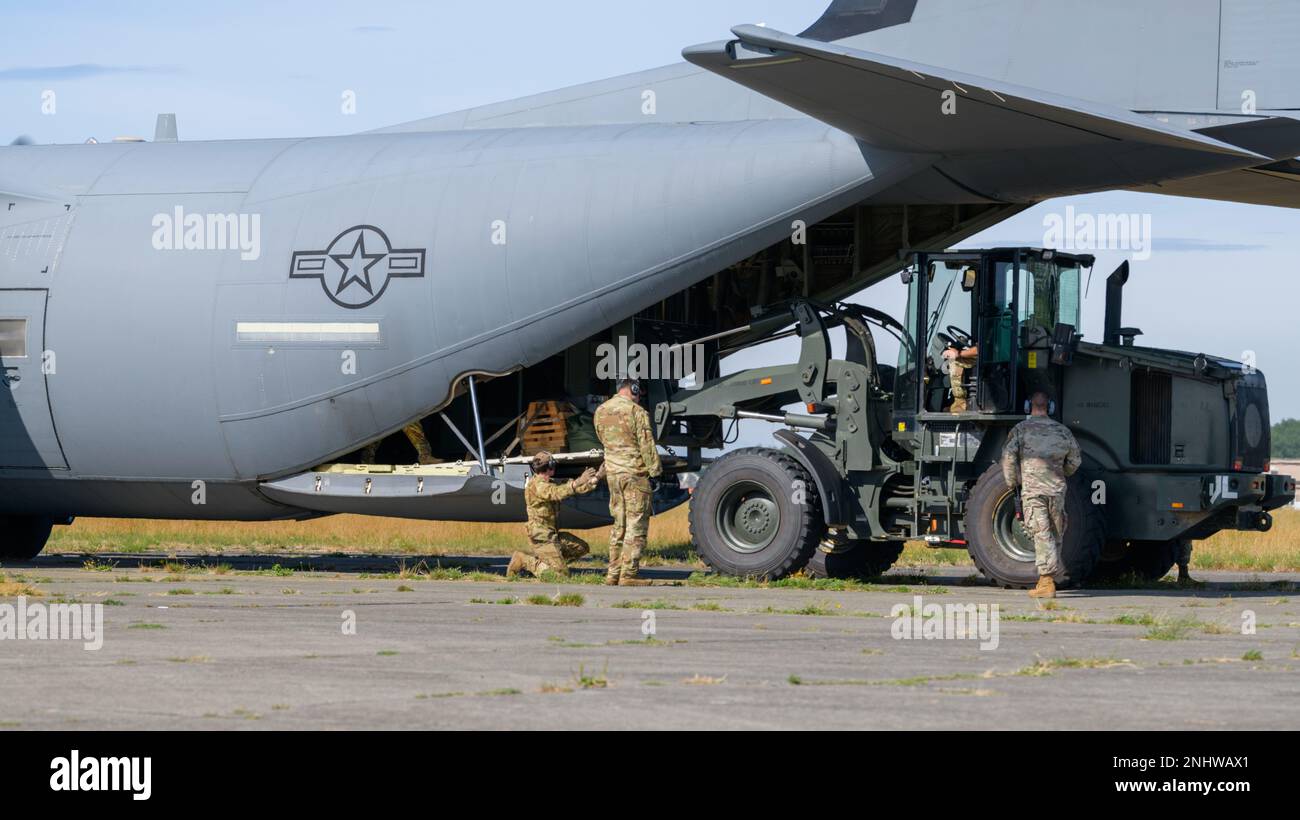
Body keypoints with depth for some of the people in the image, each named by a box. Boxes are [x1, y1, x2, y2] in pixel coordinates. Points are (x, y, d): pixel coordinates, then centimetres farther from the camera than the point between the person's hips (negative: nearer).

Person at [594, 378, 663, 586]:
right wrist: (655, 470, -3)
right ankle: (629, 574, -8)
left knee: (619, 524, 14)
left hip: (613, 473, 7)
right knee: (636, 525, -3)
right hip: (635, 472, -7)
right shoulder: (636, 412, -11)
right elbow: (647, 445, -11)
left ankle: (613, 573, 13)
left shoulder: (601, 411, 9)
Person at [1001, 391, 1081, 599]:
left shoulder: (1021, 429, 0)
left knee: (1042, 535, -7)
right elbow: (1075, 460, 19)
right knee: (1055, 535, 13)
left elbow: (1009, 457, -7)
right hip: (1057, 489, 3)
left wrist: (1012, 484, 6)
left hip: (1032, 488, -3)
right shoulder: (1062, 431, 11)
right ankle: (1049, 578, 16)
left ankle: (1047, 582, -14)